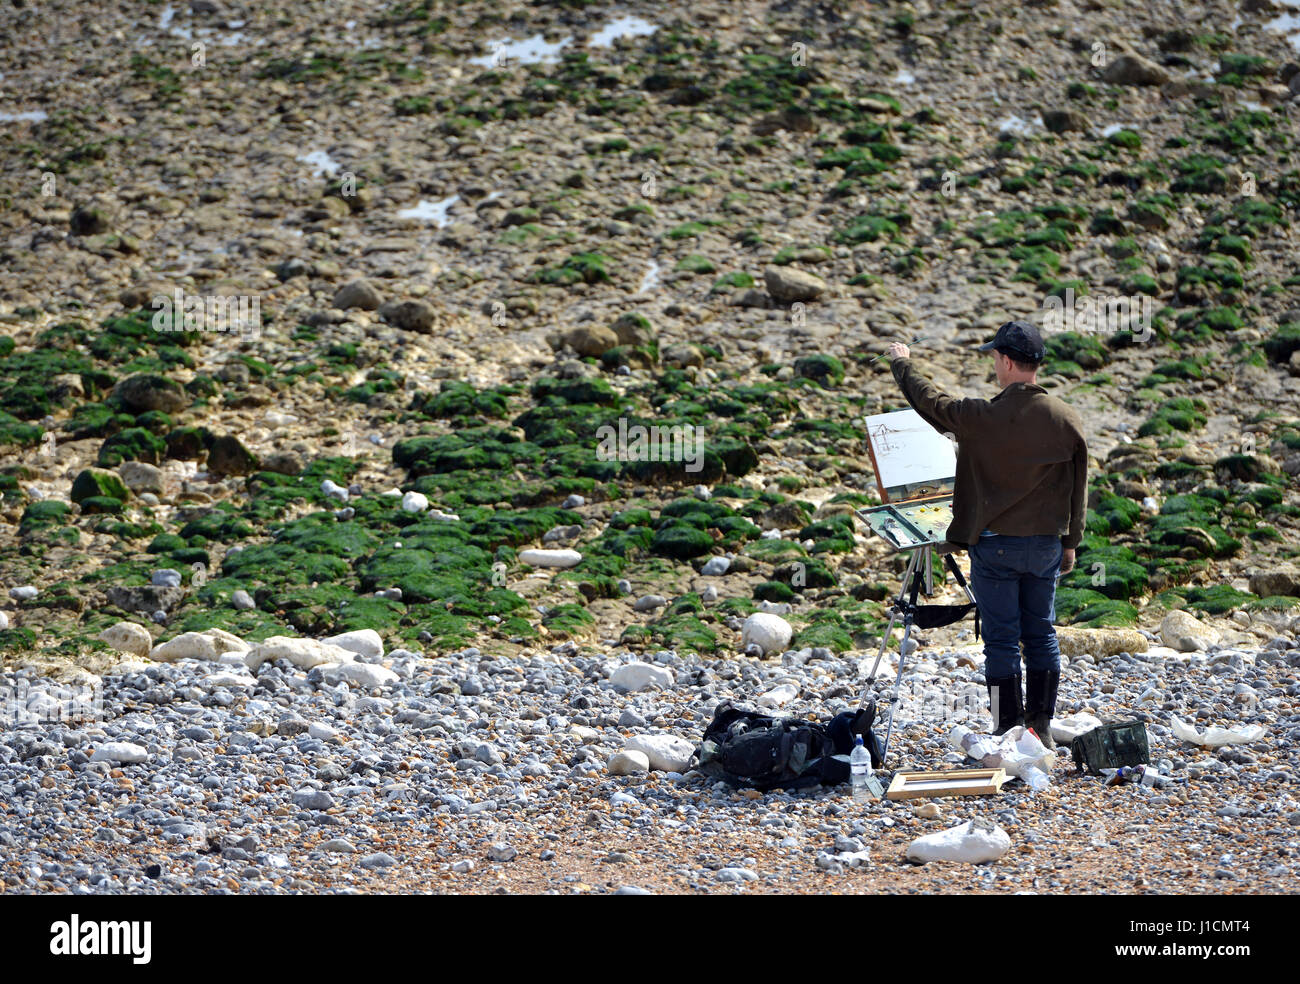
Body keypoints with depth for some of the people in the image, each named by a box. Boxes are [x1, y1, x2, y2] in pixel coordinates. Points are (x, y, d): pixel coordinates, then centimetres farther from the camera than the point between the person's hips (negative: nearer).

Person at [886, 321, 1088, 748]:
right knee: (1041, 634, 13)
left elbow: (930, 401, 2)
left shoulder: (981, 418, -15)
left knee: (1001, 639, 1)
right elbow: (1078, 488, 5)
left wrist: (902, 364, 21)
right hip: (1046, 545, 4)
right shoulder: (1066, 419, -3)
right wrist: (1070, 542, 16)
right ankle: (1042, 728, 16)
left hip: (994, 544, -4)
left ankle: (1008, 732, 3)